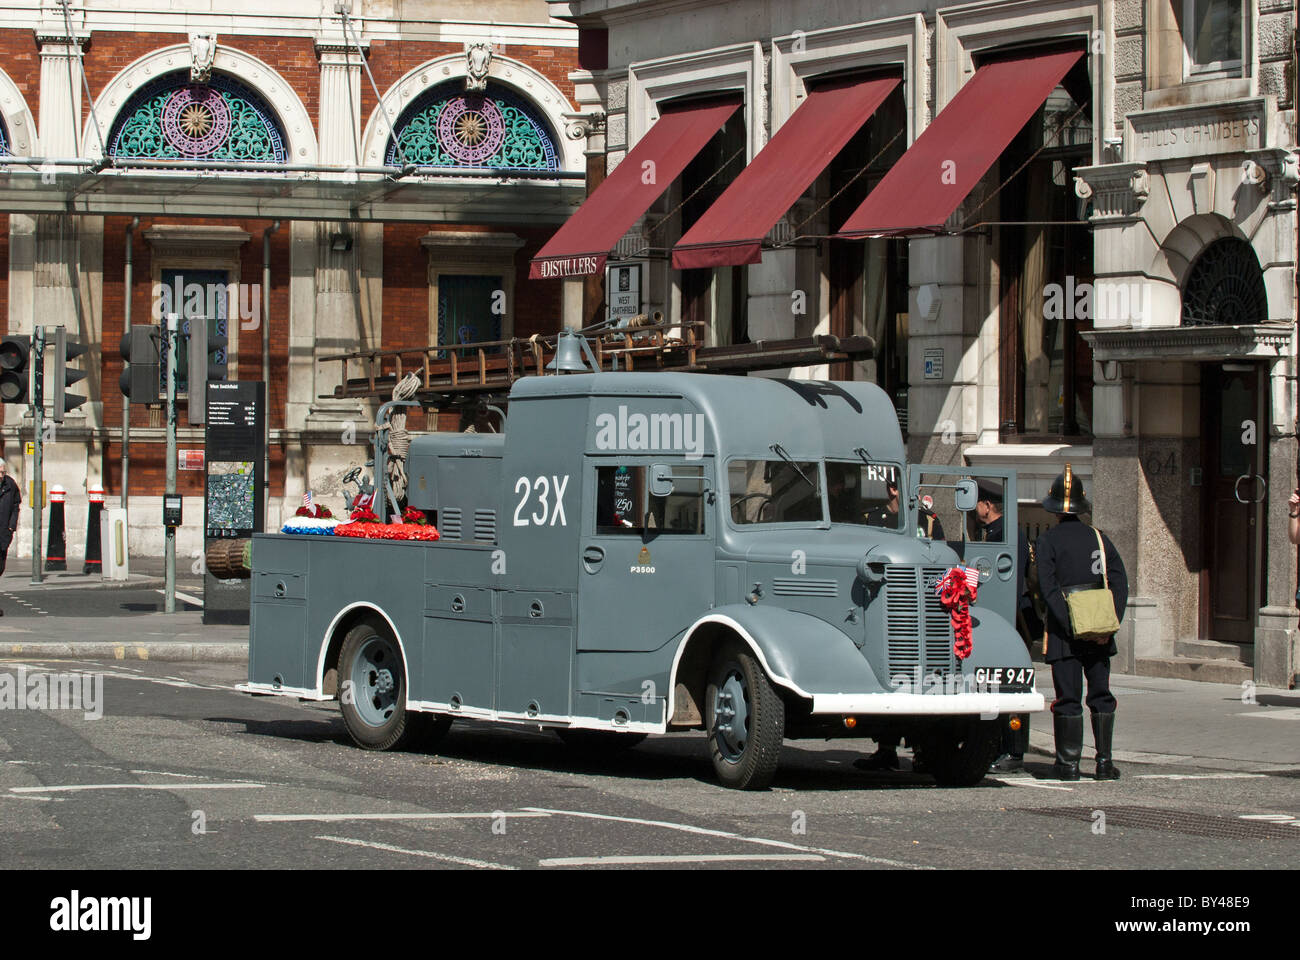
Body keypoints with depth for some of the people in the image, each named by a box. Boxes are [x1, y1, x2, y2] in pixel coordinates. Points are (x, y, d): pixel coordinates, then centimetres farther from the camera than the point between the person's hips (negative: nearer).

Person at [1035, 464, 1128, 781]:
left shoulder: (1048, 541, -4)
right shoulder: (1099, 538, 8)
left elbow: (1048, 588, -14)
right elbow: (1120, 583, 1)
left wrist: (1071, 626, -14)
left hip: (1064, 635, -3)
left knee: (1068, 698, 0)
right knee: (1101, 696, 9)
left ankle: (1069, 763, 1)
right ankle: (1104, 761, 6)